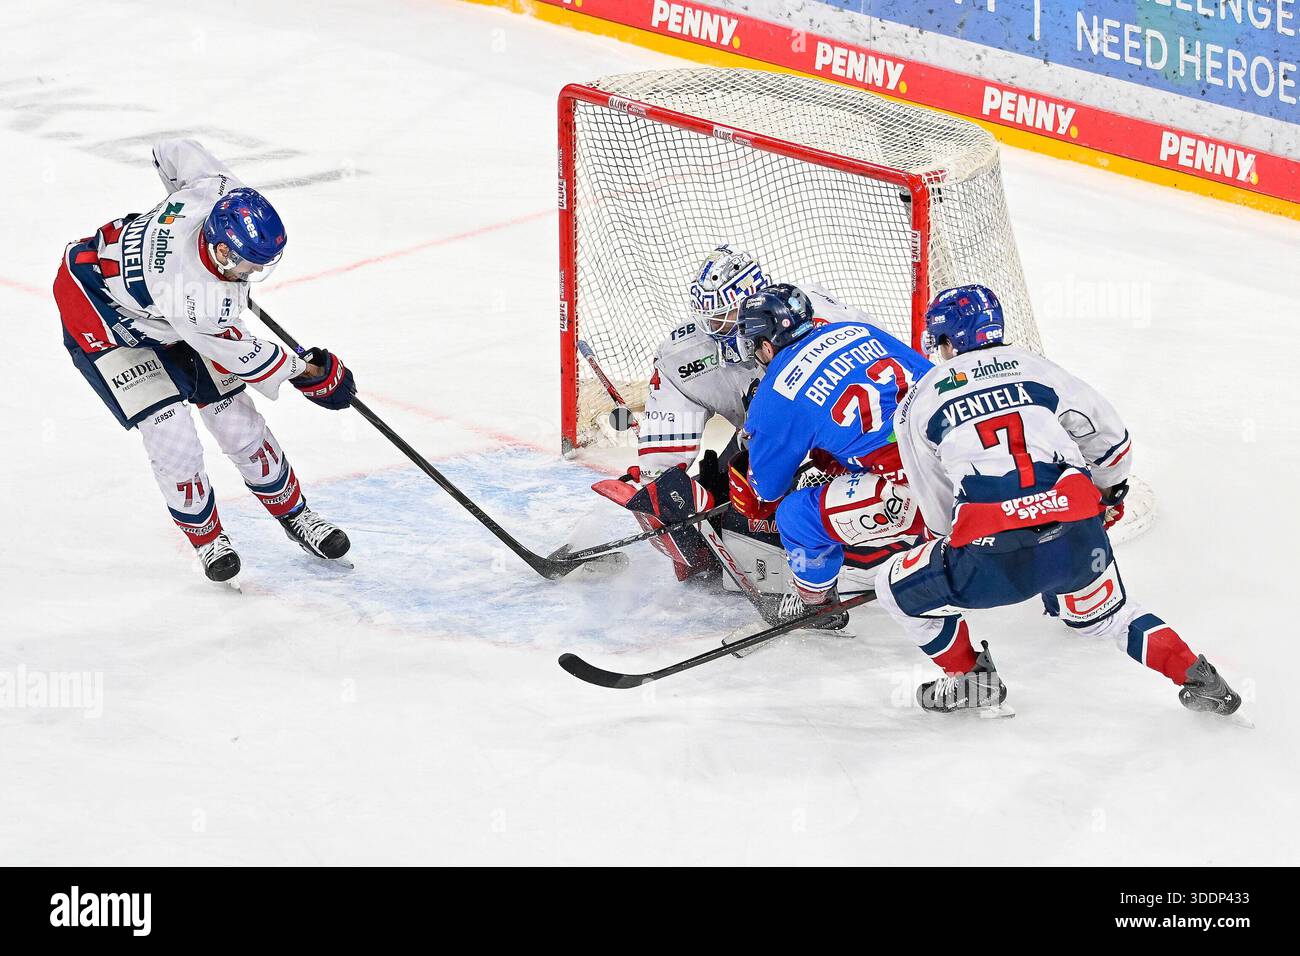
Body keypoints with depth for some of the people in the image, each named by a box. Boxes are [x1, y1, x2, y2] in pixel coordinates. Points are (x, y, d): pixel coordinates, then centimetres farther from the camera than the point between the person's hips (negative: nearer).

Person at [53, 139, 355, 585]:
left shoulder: (220, 189, -28)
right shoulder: (199, 303, -42)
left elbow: (173, 152, -5)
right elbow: (238, 355, -23)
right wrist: (308, 373, -6)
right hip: (98, 312, -7)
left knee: (237, 418, 7)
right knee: (172, 436, -14)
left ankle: (293, 513, 25)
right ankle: (205, 536, 13)